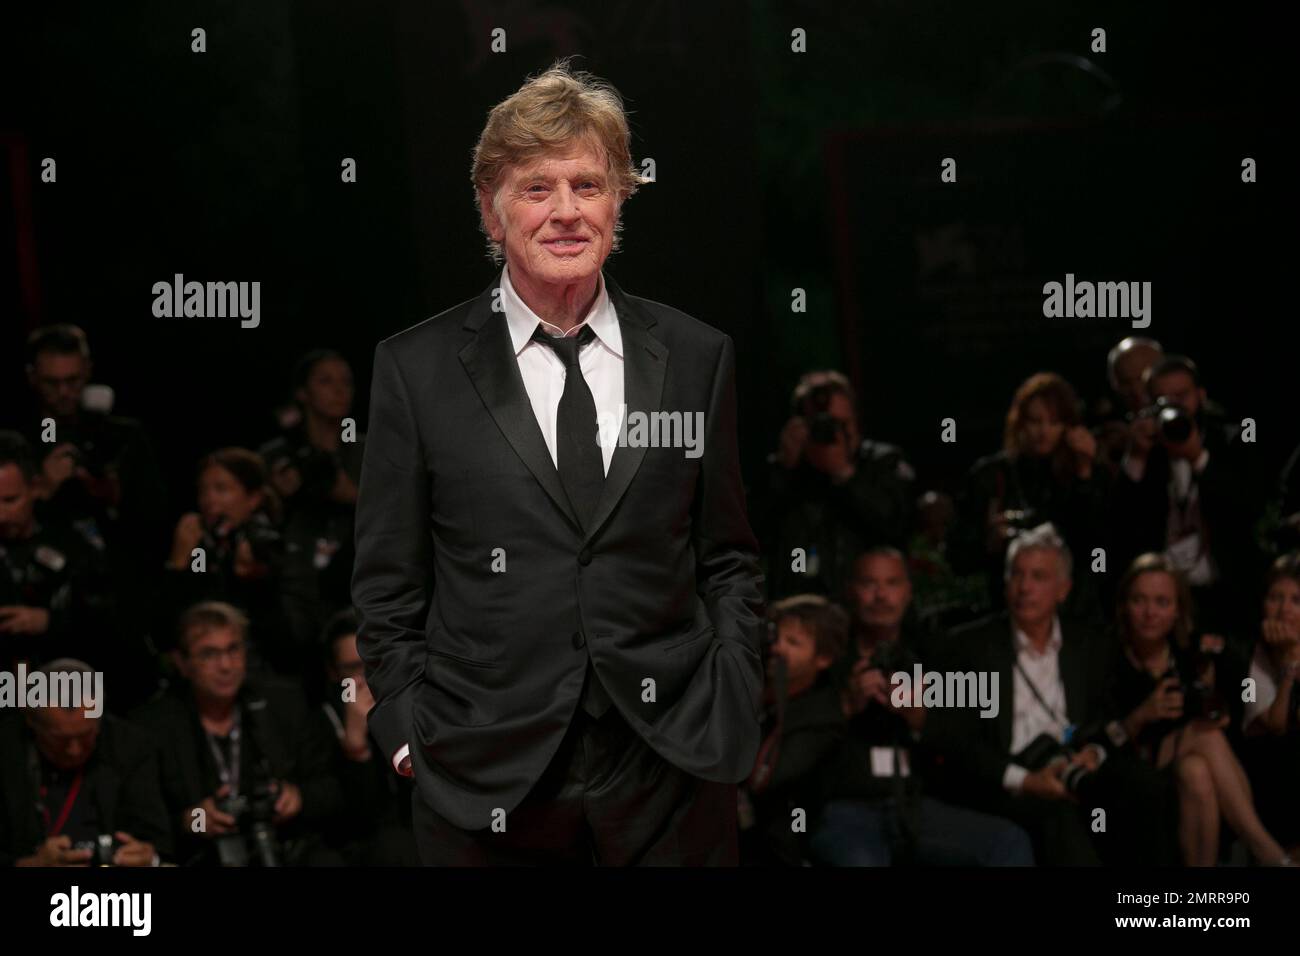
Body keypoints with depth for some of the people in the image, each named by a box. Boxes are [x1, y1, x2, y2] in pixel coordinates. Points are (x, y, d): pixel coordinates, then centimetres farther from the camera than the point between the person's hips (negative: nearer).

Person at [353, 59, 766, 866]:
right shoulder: (417, 369, 2)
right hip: (487, 788, -1)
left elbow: (728, 560, 10)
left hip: (671, 777, 1)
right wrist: (412, 735, -2)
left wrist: (734, 712, 1)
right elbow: (390, 588, 4)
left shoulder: (699, 359, 6)